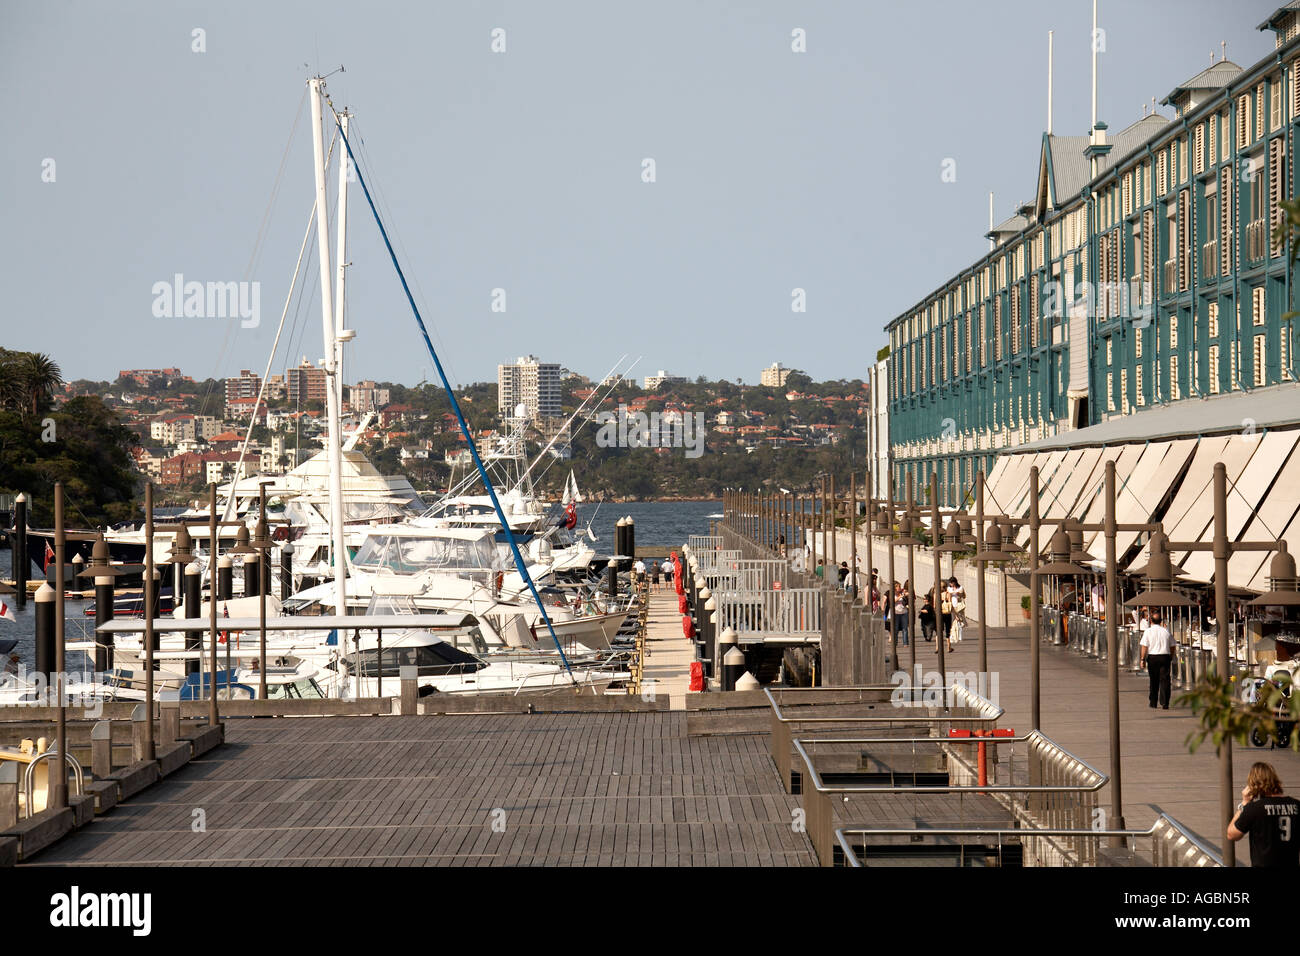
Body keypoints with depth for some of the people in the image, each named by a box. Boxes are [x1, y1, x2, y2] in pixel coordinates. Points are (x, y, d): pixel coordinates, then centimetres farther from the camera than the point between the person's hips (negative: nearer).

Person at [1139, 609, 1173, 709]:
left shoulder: (1148, 631, -3)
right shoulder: (1166, 631, 5)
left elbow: (1144, 646, -7)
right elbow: (1172, 646, 10)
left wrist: (1143, 659, -3)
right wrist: (1171, 658, 20)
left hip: (1152, 657, -1)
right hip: (1165, 656, 1)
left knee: (1154, 681, 11)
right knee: (1164, 680, -1)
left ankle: (1153, 702, 18)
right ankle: (1165, 703, -9)